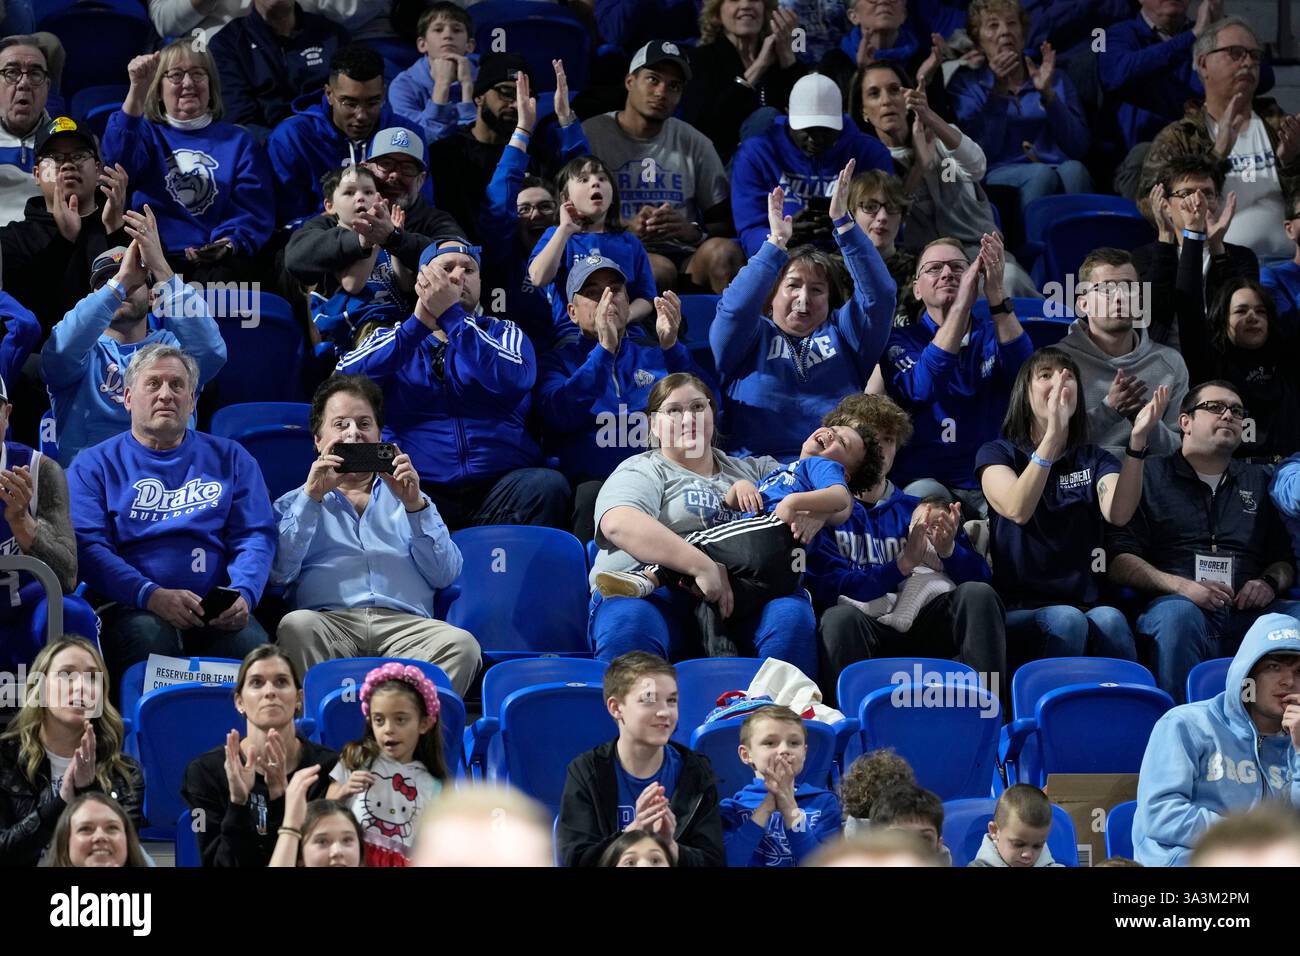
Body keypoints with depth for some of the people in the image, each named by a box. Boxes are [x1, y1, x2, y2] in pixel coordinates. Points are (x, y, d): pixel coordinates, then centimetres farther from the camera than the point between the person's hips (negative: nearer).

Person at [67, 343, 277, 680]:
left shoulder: (228, 458, 20)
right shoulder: (95, 465, 12)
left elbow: (256, 537, 11)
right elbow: (88, 545, -1)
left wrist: (242, 594, -12)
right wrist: (152, 596, -18)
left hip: (216, 612, 1)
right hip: (132, 608, -1)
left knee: (250, 642, -32)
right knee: (148, 637, -37)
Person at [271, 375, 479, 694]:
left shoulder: (407, 498, 31)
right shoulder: (296, 503, 26)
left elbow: (446, 575, 15)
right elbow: (278, 573, 6)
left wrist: (414, 506, 5)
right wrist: (311, 497, 2)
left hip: (406, 625, 1)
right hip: (329, 620, -1)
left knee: (461, 644, -33)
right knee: (297, 627, -38)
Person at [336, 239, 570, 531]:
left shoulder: (501, 333, 18)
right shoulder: (390, 340, 19)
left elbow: (514, 382, -6)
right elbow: (347, 376, -3)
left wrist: (450, 314, -7)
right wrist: (420, 322, -6)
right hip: (421, 488, -1)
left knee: (548, 485, -30)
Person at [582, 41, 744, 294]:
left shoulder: (695, 144, 17)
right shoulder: (589, 137, 7)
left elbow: (724, 224, 15)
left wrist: (692, 232, -10)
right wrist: (627, 227, -16)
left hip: (683, 257, 3)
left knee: (724, 252, -29)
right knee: (659, 269, -37)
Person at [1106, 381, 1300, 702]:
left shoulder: (1259, 480, 27)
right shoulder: (1150, 477, 14)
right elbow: (1120, 561, 4)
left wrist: (1270, 583, 0)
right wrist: (1180, 586, -11)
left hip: (1248, 613, 3)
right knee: (1179, 613, -39)